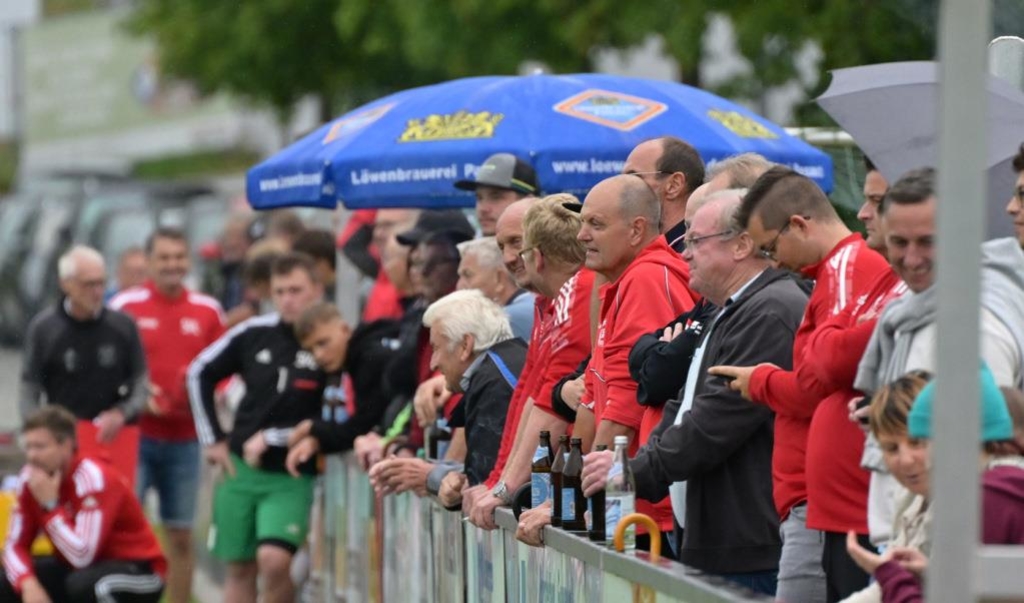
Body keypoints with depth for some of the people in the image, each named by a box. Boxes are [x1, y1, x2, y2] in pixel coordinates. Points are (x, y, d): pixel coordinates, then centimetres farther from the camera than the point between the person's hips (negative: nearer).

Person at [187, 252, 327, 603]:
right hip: (241, 468, 4)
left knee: (274, 560, -21)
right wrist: (212, 439, 10)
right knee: (239, 568, 10)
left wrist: (271, 438, -12)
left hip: (292, 475, -4)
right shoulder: (255, 334, 0)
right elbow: (200, 373, 14)